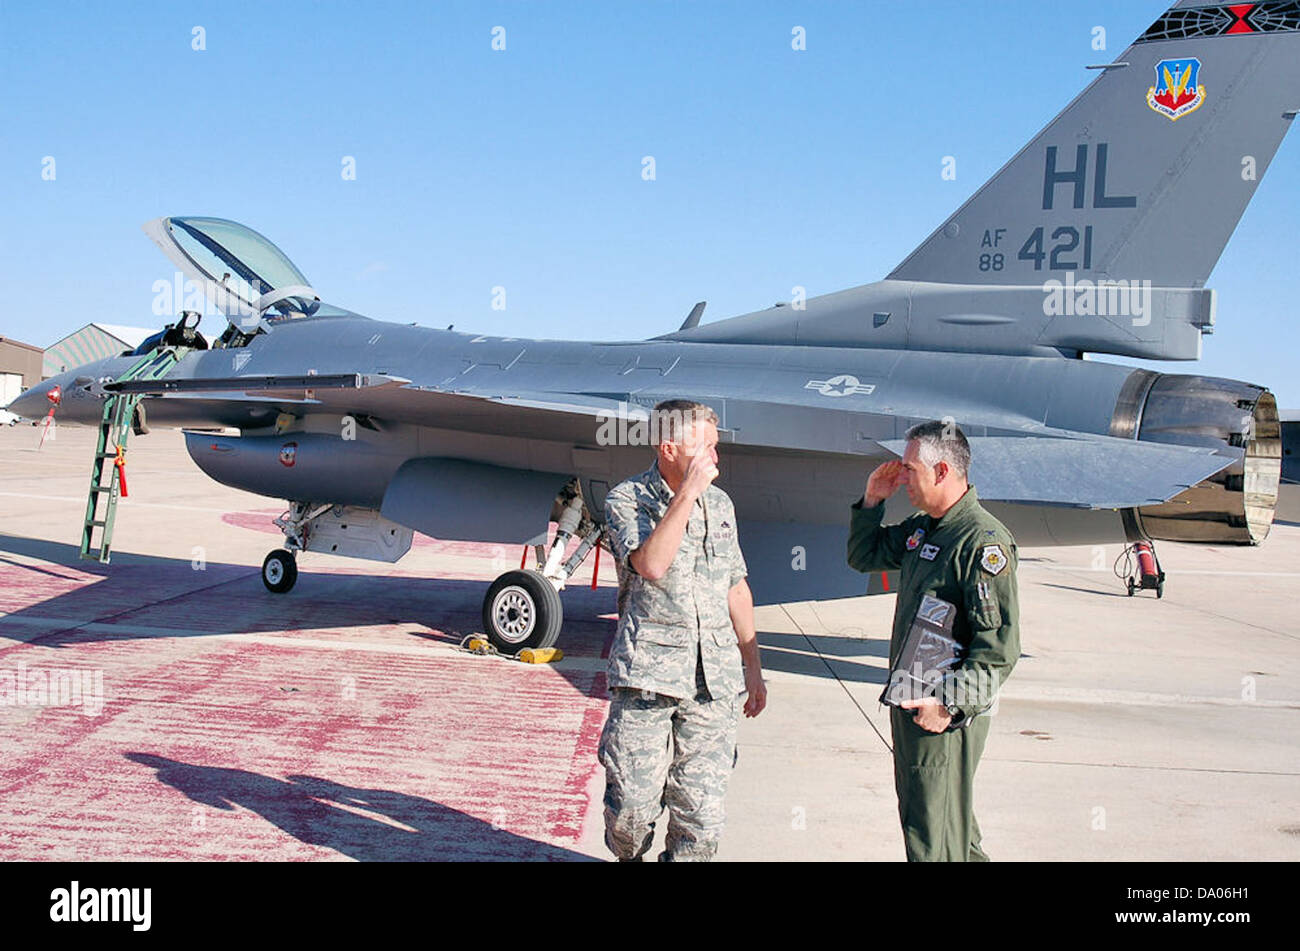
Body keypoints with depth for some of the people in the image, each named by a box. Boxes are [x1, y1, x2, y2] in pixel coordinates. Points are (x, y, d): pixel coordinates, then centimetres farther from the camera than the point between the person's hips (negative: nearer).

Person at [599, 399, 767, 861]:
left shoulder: (720, 503, 14)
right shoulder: (626, 499, -2)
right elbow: (651, 565, -21)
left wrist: (752, 667, 18)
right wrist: (687, 493, -16)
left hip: (714, 683, 4)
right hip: (647, 676, -4)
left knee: (702, 814, 2)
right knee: (632, 805, 2)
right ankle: (628, 857, 32)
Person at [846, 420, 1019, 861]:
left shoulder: (984, 541, -19)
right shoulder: (921, 528, 9)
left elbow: (999, 646, -22)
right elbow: (864, 556, 24)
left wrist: (950, 703, -23)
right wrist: (872, 501, 9)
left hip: (946, 714, -9)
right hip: (910, 701, 9)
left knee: (932, 838, -1)